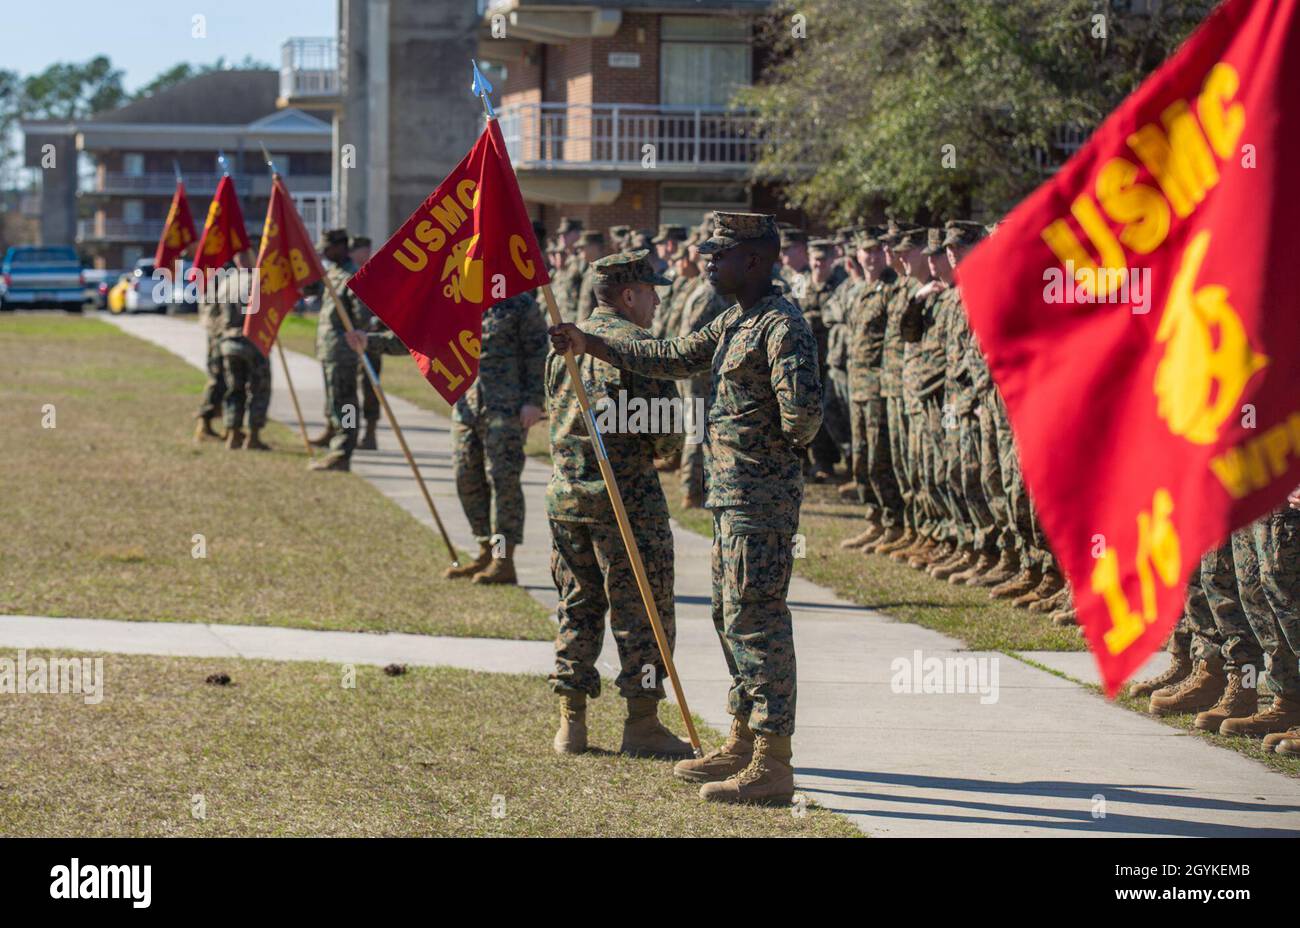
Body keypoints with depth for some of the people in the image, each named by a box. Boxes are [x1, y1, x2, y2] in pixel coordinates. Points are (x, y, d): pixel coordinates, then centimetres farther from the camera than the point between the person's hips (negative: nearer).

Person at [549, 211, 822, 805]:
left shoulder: (782, 325, -17)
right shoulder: (733, 323, 15)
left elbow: (802, 409, -27)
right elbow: (672, 358, 22)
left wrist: (789, 442, -7)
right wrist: (589, 345, 18)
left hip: (760, 496, -11)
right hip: (731, 493, 11)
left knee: (756, 620, -9)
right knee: (731, 616, 17)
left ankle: (772, 765, -8)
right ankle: (743, 743, 28)